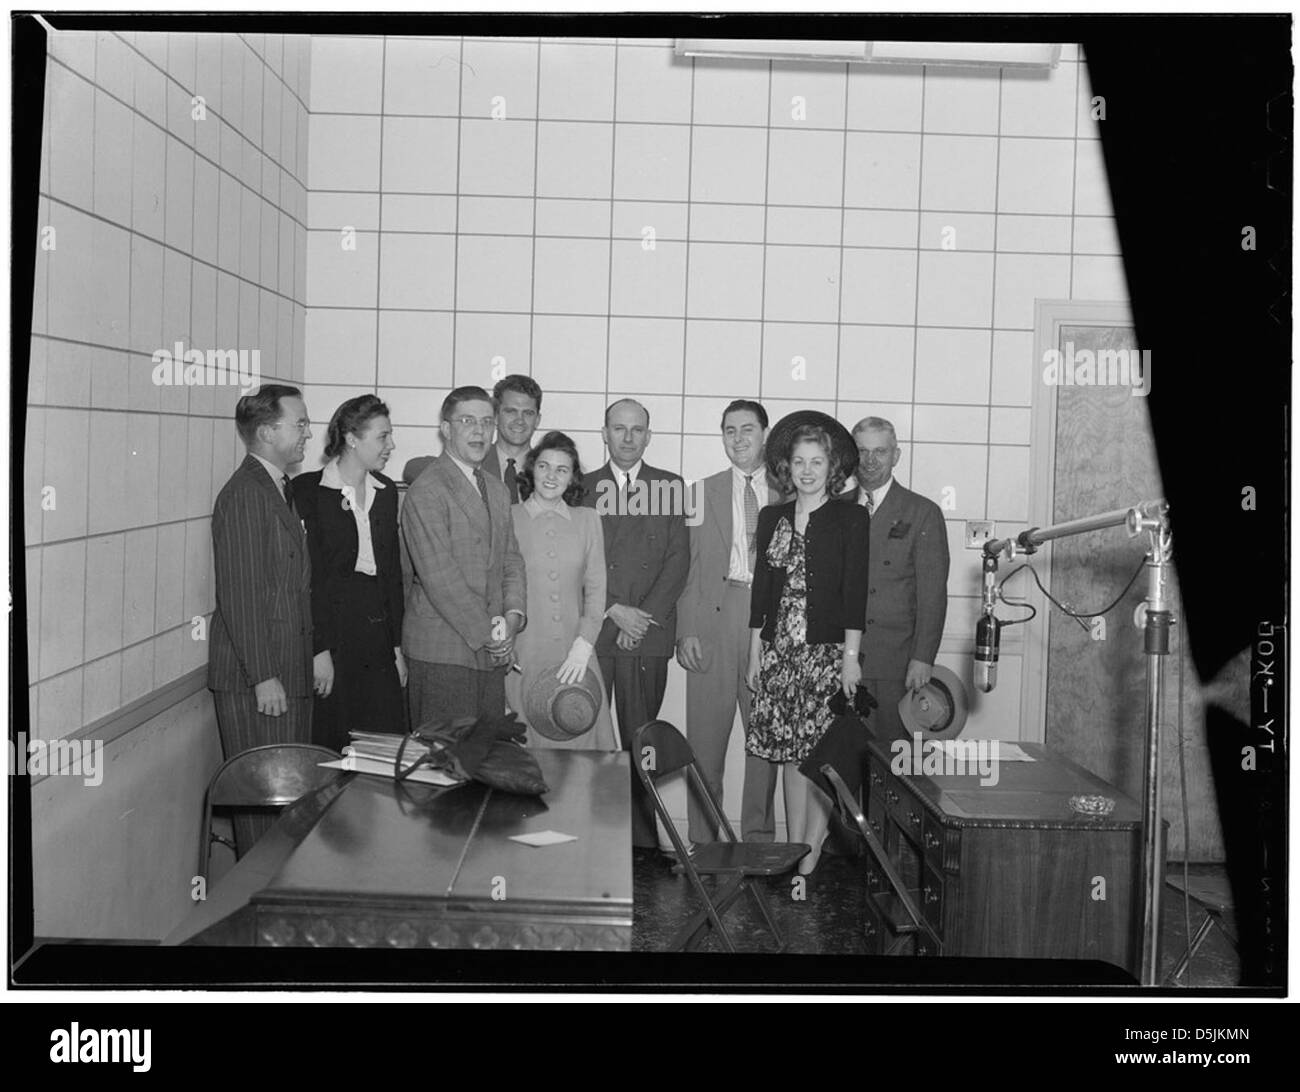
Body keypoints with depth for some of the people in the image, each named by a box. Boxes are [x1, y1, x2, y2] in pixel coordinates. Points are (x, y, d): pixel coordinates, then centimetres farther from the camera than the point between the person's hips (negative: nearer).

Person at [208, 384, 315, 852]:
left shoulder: (281, 490, 16)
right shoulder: (245, 495, -15)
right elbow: (240, 594, -19)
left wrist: (311, 655, 16)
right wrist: (263, 677, -19)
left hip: (288, 672, 9)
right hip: (255, 680, -9)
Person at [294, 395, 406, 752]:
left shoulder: (386, 491, 12)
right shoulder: (308, 490, -6)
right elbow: (306, 573, -10)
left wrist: (397, 645, 10)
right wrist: (319, 650, -15)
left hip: (378, 635, 5)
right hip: (331, 629, -5)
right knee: (330, 747, 0)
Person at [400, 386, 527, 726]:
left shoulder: (498, 491, 18)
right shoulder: (426, 491, -9)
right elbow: (439, 576, -14)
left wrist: (512, 615, -1)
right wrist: (485, 633, -11)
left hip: (493, 650, 7)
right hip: (441, 652, -7)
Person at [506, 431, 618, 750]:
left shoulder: (587, 521, 9)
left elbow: (595, 589, 5)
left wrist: (583, 646, -7)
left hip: (574, 656, 2)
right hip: (522, 655, -2)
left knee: (581, 741, -2)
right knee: (528, 745, -1)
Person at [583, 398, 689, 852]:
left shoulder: (670, 486, 11)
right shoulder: (584, 486, 11)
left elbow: (679, 559, 4)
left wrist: (644, 616, -6)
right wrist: (614, 610, -7)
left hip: (648, 632, 0)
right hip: (591, 629, 0)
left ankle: (643, 838, 6)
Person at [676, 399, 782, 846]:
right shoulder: (703, 493, 11)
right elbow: (688, 567, 6)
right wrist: (685, 630, -3)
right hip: (714, 616, 0)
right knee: (704, 735, 1)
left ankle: (760, 839, 17)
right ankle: (702, 842, 10)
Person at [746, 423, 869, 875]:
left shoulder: (851, 518, 0)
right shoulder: (771, 517, 12)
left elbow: (855, 590, -5)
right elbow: (761, 588, 12)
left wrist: (851, 655, -10)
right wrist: (755, 654, 8)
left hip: (827, 651, -4)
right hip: (779, 651, 4)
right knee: (790, 754, 7)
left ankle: (811, 853, 4)